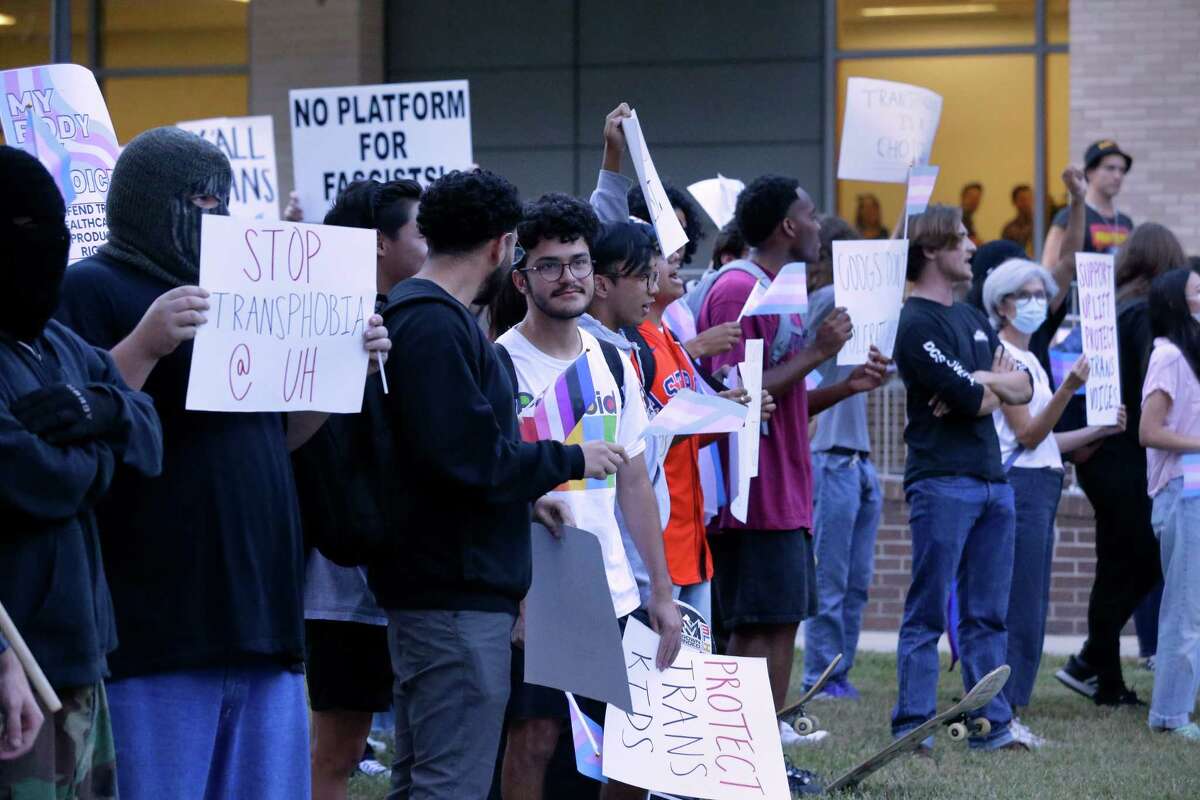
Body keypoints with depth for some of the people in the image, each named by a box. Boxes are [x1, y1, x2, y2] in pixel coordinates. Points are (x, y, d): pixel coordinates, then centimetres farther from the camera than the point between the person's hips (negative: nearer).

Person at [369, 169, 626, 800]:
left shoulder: (413, 314, 17)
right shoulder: (438, 326, -17)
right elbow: (470, 457, -23)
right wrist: (572, 461, -10)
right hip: (455, 588, -11)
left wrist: (527, 495, 13)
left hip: (426, 582, 11)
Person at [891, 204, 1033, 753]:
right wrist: (995, 385, 4)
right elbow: (973, 401, -16)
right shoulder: (917, 323, -8)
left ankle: (993, 724, 12)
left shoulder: (972, 319, 19)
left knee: (988, 615, 9)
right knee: (927, 614, -4)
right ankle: (913, 726, -2)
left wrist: (981, 384, -6)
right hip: (940, 479, -8)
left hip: (991, 479, 8)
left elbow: (1023, 388, 13)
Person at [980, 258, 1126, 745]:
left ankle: (1005, 711, 12)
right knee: (1021, 606, -10)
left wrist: (1100, 430, 14)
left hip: (1042, 485, 10)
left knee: (1029, 608, 9)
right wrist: (1068, 389, -26)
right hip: (1020, 485, -10)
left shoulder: (1030, 360, 19)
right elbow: (1028, 434, -15)